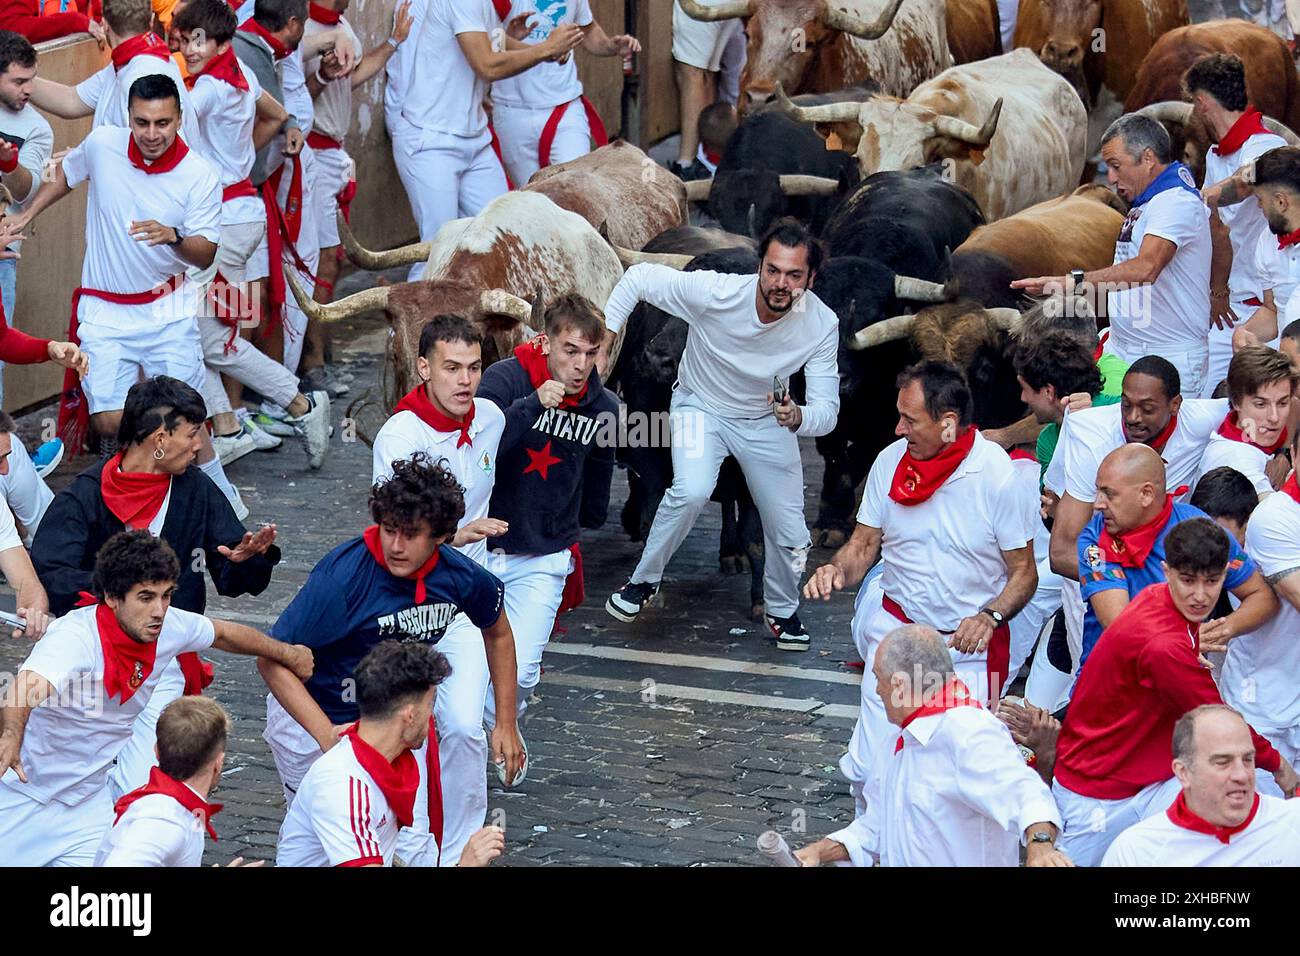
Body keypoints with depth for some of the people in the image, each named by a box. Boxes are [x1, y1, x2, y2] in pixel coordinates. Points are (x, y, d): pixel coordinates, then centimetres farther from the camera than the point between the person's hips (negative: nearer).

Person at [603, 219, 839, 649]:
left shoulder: (821, 325, -27)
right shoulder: (715, 292, -33)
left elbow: (827, 411, -25)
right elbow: (638, 277, -19)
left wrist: (797, 418, -48)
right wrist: (601, 342, -22)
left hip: (767, 420, 2)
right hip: (701, 406, -2)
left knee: (790, 534, 2)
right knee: (692, 490, -31)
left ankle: (782, 610, 34)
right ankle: (644, 580, -7)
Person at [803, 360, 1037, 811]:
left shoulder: (996, 475, -12)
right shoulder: (891, 461, -2)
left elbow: (1024, 572, -6)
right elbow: (865, 544, 8)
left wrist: (989, 617, -24)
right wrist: (838, 569, -14)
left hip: (969, 642, -3)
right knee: (868, 773, -5)